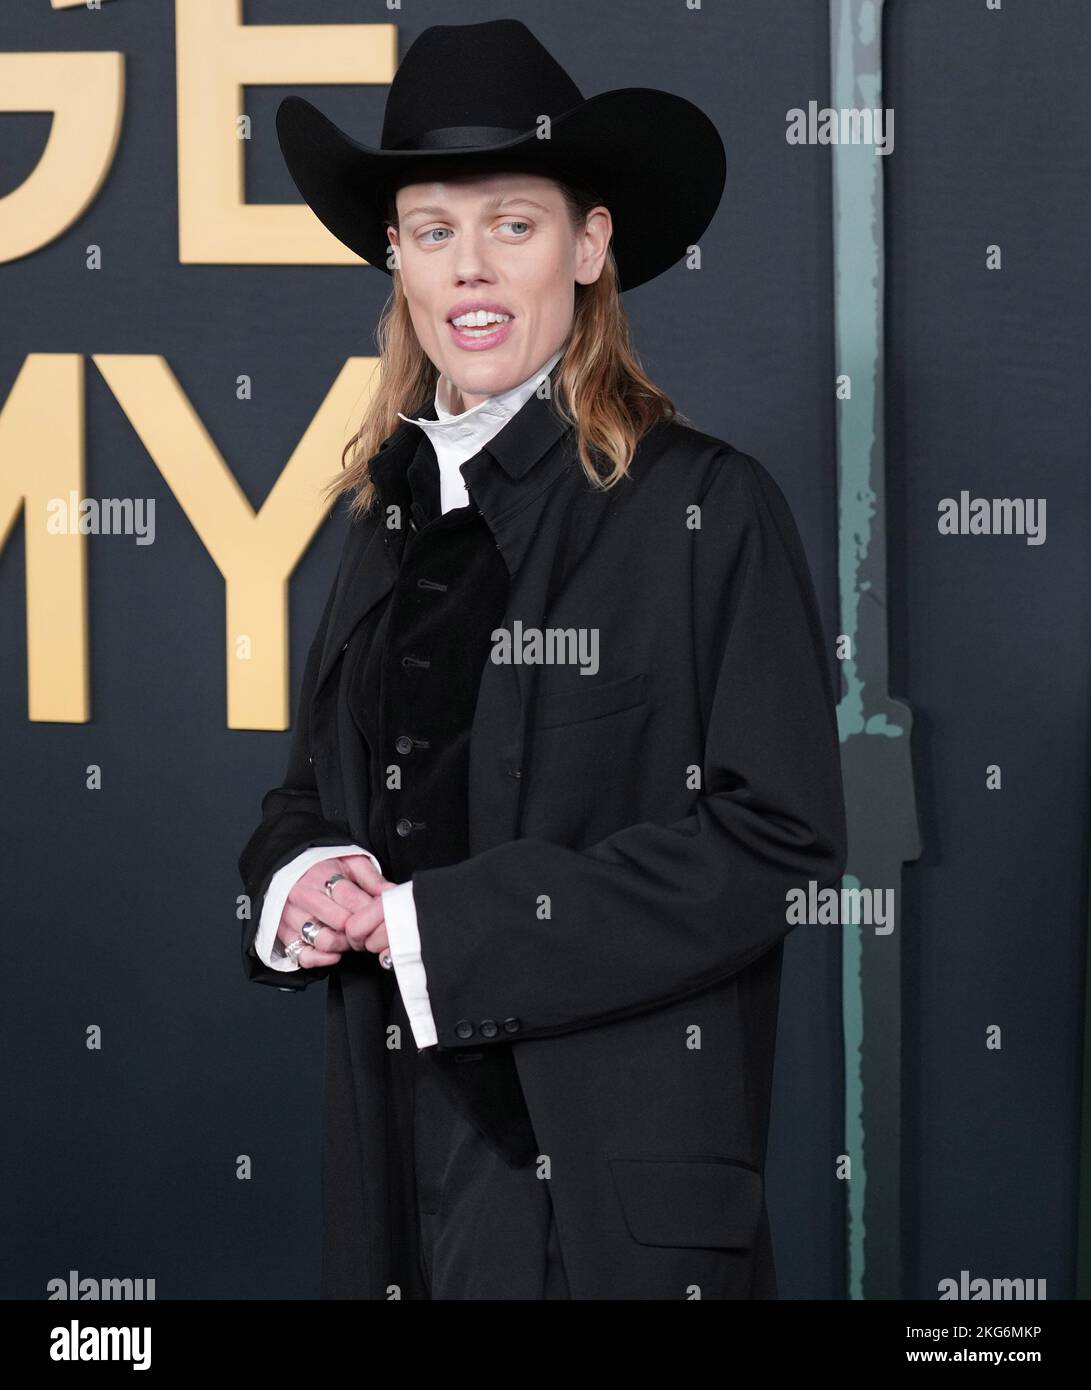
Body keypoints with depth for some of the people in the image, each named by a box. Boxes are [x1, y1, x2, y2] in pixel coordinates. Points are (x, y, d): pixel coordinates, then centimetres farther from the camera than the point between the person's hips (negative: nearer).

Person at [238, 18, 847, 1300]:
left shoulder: (705, 508, -7)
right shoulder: (388, 508, 12)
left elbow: (776, 838, -13)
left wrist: (445, 924, -16)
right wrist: (301, 884, -5)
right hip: (402, 1135, 5)